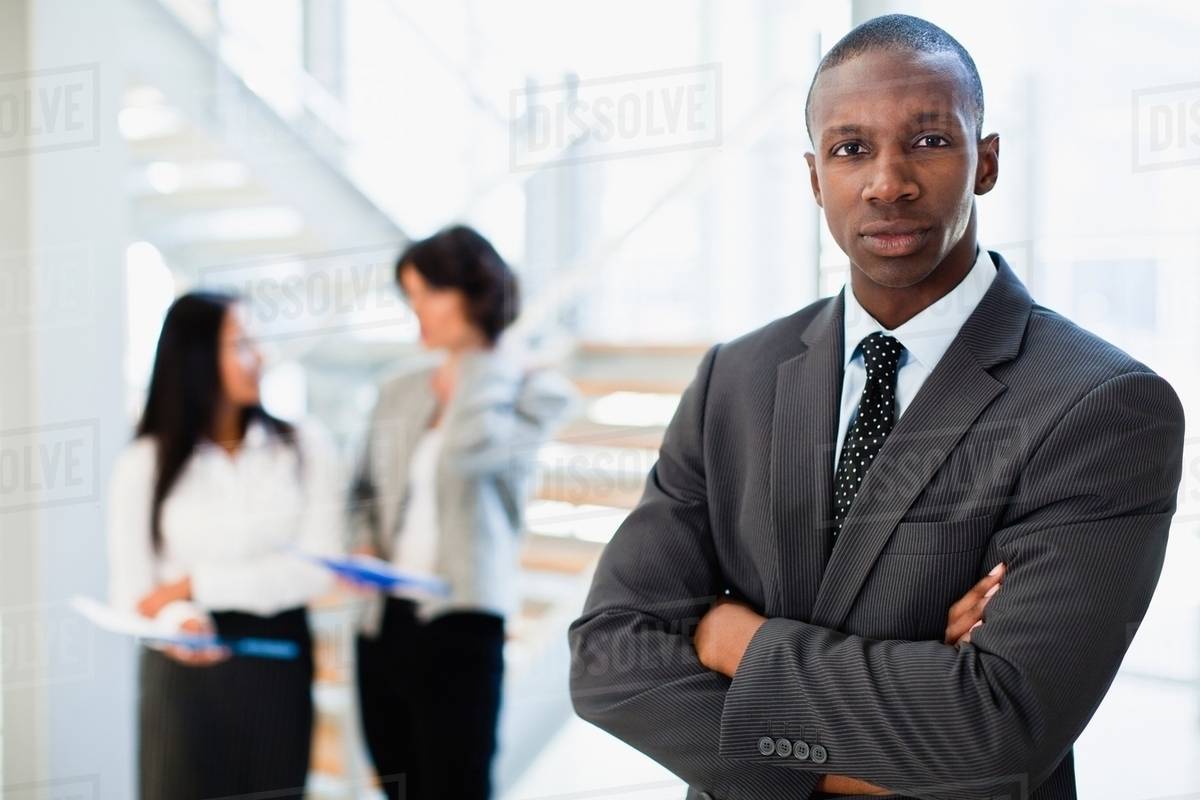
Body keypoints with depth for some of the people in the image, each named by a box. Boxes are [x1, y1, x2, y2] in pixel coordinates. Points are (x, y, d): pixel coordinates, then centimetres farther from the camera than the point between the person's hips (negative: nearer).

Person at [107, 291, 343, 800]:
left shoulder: (305, 447, 2)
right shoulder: (143, 464, 1)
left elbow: (319, 567, -7)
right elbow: (131, 592, -4)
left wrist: (194, 585, -11)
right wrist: (179, 622, -27)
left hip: (279, 666, 1)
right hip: (184, 668, -1)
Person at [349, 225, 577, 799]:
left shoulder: (536, 391, -4)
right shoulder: (399, 393, 11)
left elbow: (468, 451, -23)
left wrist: (487, 358, -11)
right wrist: (362, 546, 2)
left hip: (459, 627, -6)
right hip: (382, 622, 6)